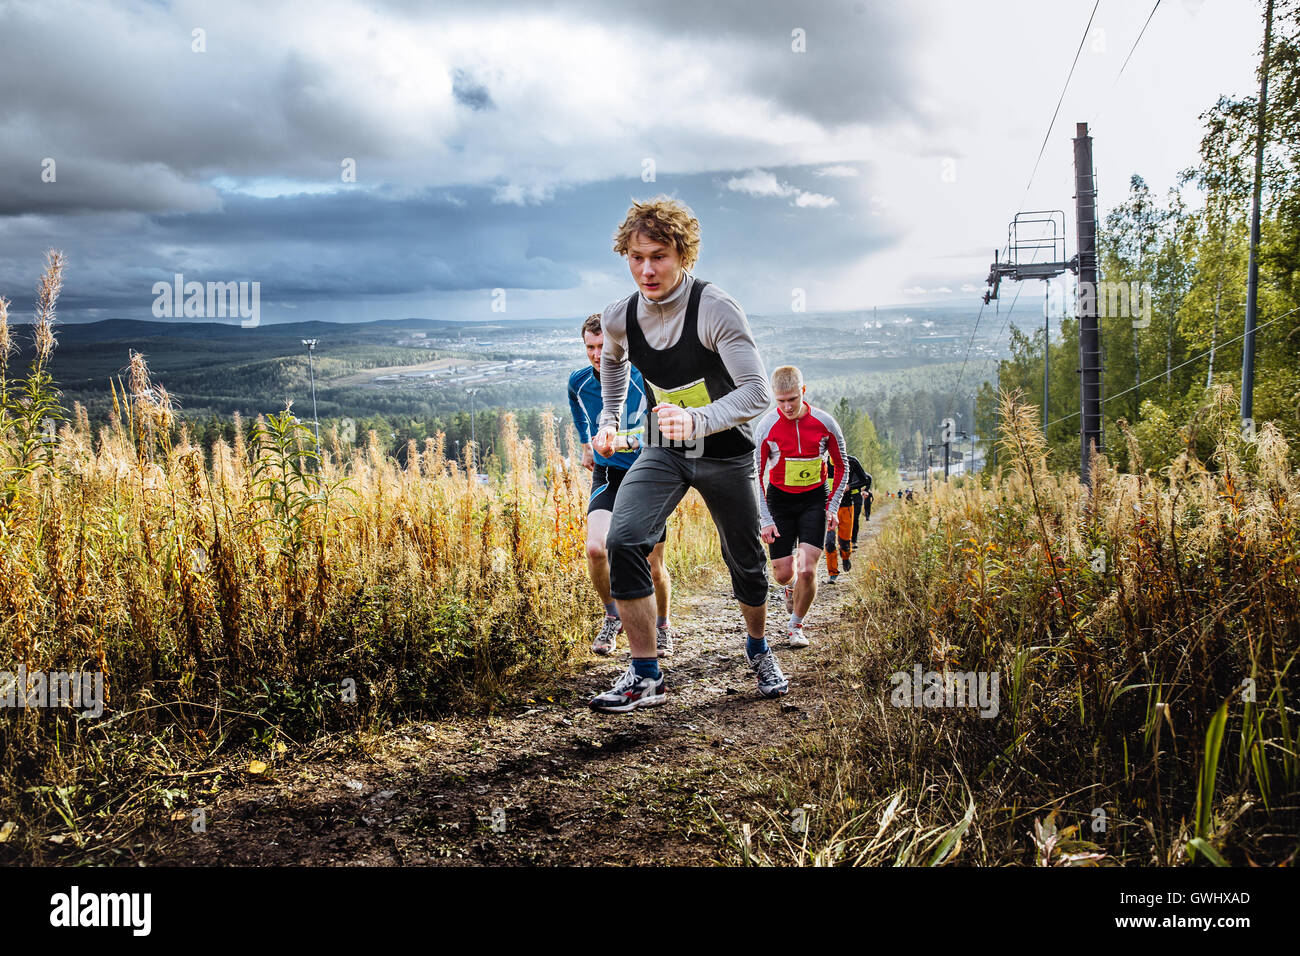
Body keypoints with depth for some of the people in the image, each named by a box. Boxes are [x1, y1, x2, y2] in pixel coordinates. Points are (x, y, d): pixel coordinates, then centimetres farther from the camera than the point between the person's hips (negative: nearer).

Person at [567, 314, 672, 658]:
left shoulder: (644, 378, -17)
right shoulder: (579, 381, -5)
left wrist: (627, 442, -36)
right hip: (608, 475, 2)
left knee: (654, 568, 3)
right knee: (595, 548, -21)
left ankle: (662, 626, 32)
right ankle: (613, 617, 6)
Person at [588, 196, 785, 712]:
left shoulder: (715, 309, -23)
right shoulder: (619, 316, -7)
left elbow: (757, 391, -27)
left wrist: (698, 420, -42)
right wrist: (609, 419, 16)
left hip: (725, 451, -3)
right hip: (663, 450, 3)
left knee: (745, 560, 10)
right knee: (623, 540, -20)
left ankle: (758, 647, 42)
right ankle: (645, 677, -11)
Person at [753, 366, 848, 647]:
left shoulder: (825, 423, -9)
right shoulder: (766, 426, -11)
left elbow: (841, 468, 4)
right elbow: (756, 476, -5)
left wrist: (832, 507, -3)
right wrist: (765, 519, -11)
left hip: (814, 499, 0)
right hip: (779, 499, 0)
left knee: (807, 570, -13)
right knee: (783, 574, 0)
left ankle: (795, 626, 10)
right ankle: (791, 587, 39)